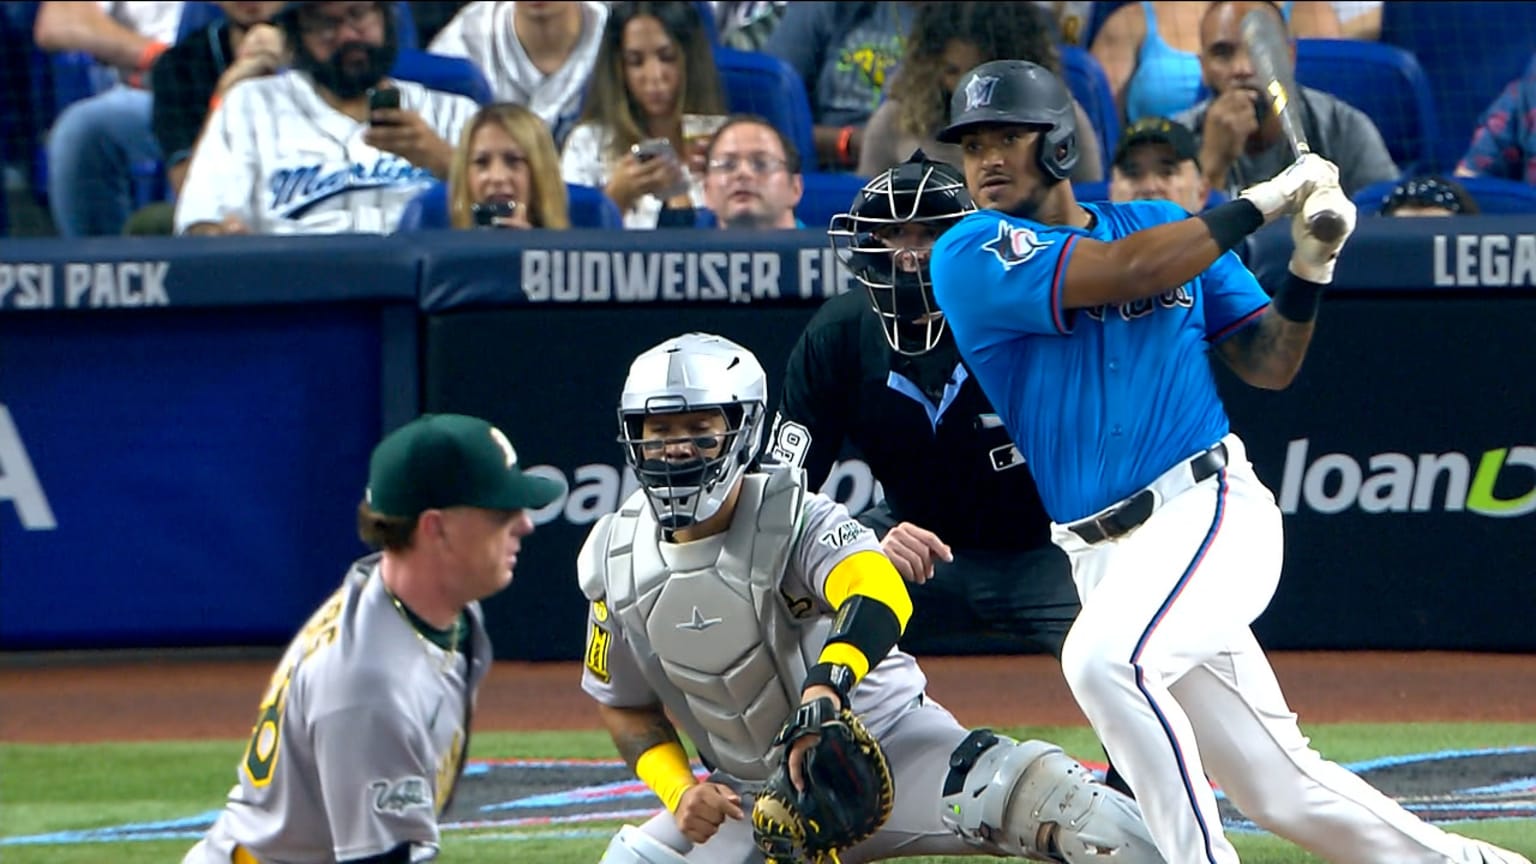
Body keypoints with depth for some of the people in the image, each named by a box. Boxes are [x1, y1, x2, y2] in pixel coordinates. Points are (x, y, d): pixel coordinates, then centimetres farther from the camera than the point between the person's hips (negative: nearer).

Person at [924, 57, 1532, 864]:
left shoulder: (1165, 225, 10)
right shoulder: (969, 257, 0)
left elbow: (1269, 365, 12)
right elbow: (1120, 273, -13)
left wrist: (1311, 265, -4)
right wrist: (1261, 201, -6)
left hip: (1212, 513, -2)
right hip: (1103, 553, 2)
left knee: (1103, 660, -32)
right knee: (1277, 790, 5)